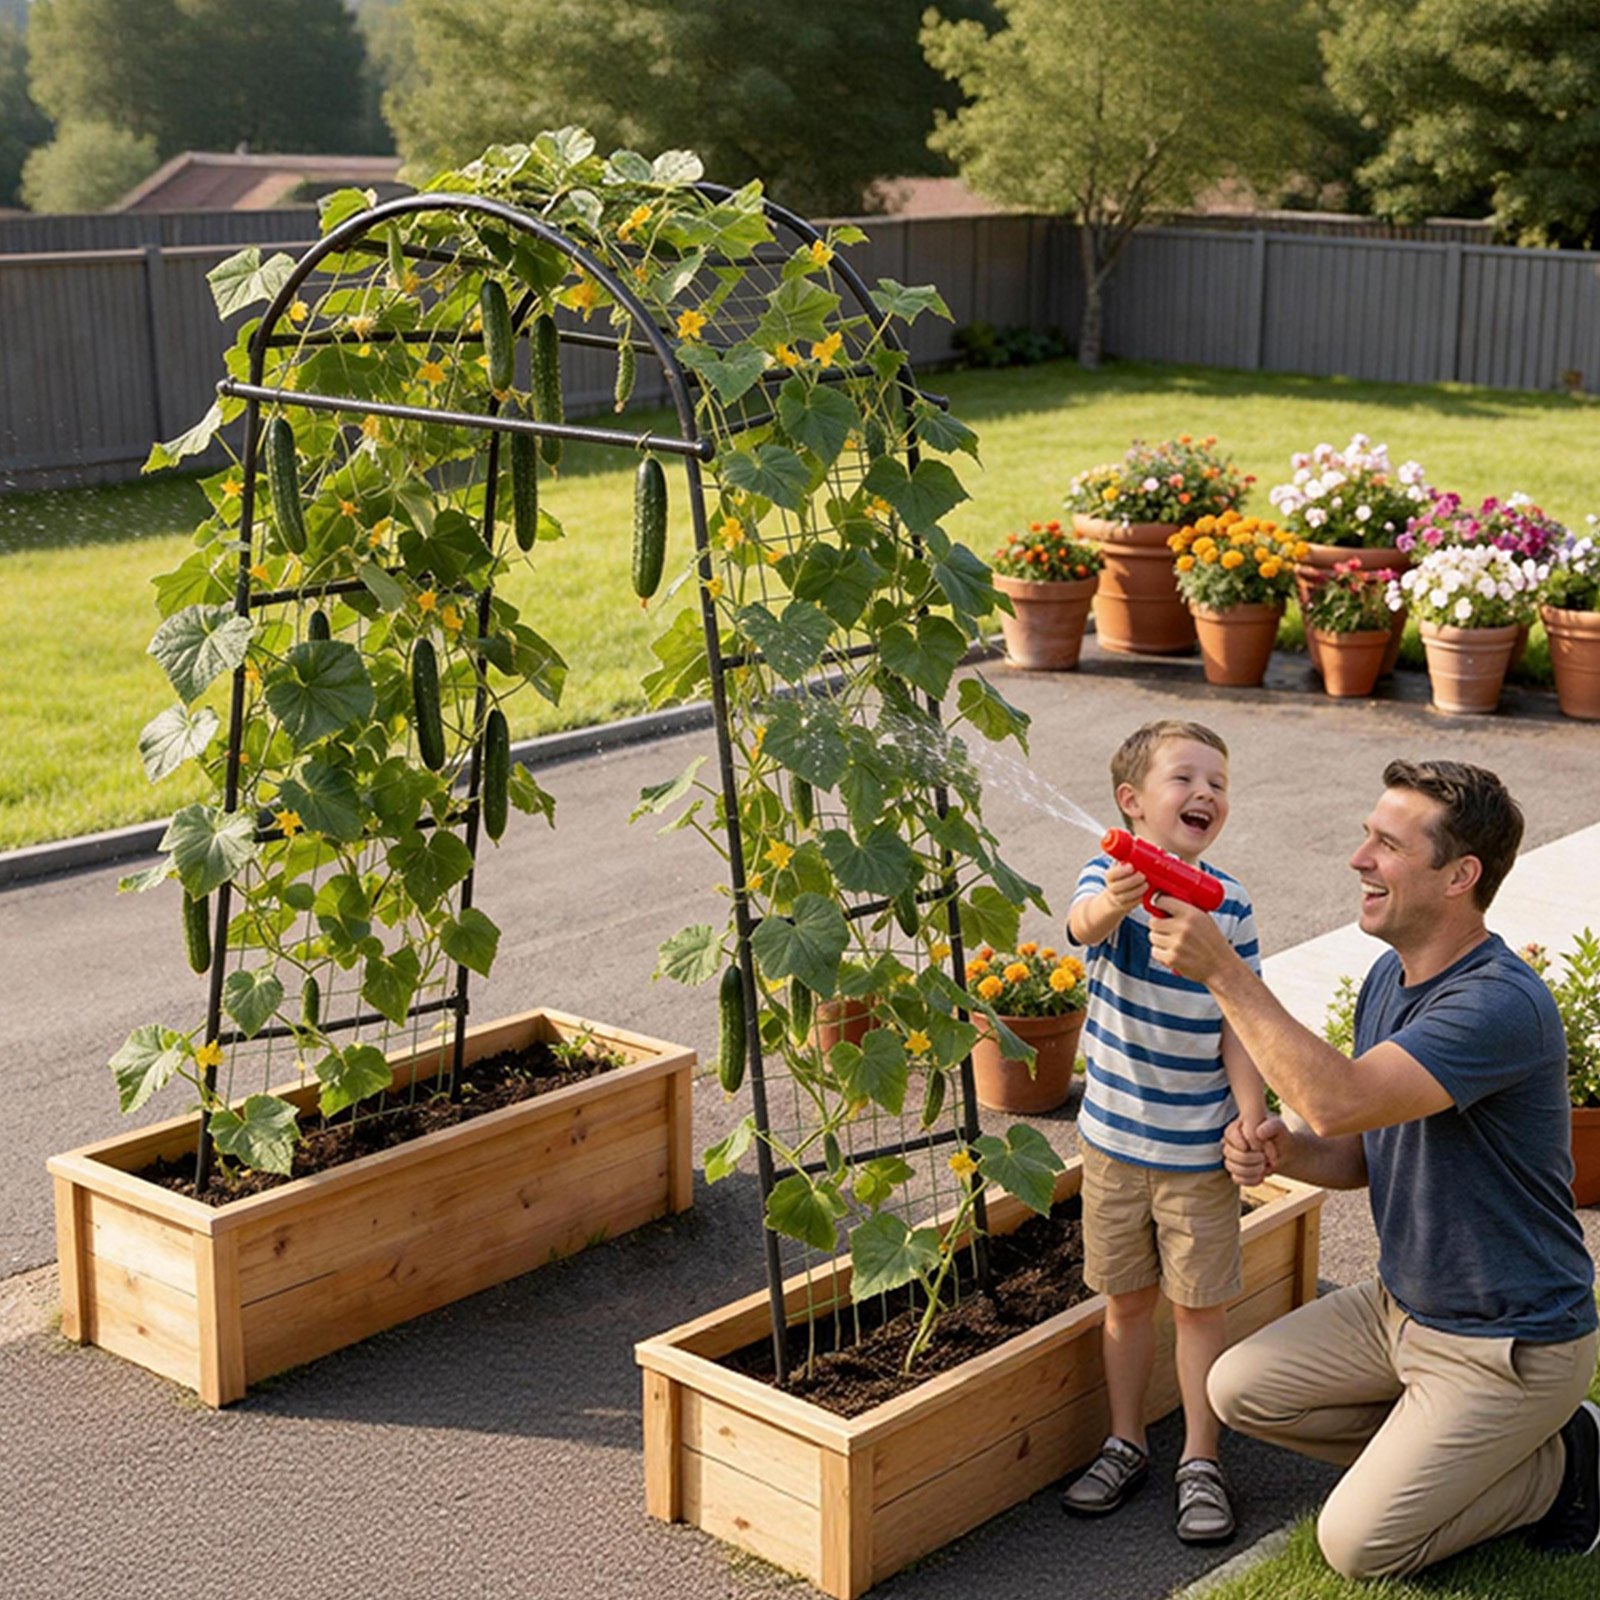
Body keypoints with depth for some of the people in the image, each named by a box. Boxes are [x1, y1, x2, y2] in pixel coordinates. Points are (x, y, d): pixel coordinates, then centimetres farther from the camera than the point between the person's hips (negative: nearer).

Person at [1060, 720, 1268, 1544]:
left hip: (1198, 1148, 0)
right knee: (1126, 1297, 14)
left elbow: (1237, 1026, -4)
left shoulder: (1230, 906, -7)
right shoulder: (1110, 877, -11)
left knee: (1200, 1304, 7)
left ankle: (1200, 1462, 21)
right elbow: (1084, 925, -36)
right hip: (1114, 1136, 0)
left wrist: (1251, 1121, -15)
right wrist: (1114, 901, -59)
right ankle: (1125, 1444, 31)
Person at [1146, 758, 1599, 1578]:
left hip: (1510, 1343, -8)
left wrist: (1223, 970, -37)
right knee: (1241, 1388, 5)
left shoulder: (1502, 1004, -29)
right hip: (1402, 1301, 9)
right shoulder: (1389, 978, 1)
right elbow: (1365, 1150, 10)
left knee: (1357, 1544, -9)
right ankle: (1432, 1450, 16)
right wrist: (1282, 1150, -12)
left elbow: (1339, 1100, -41)